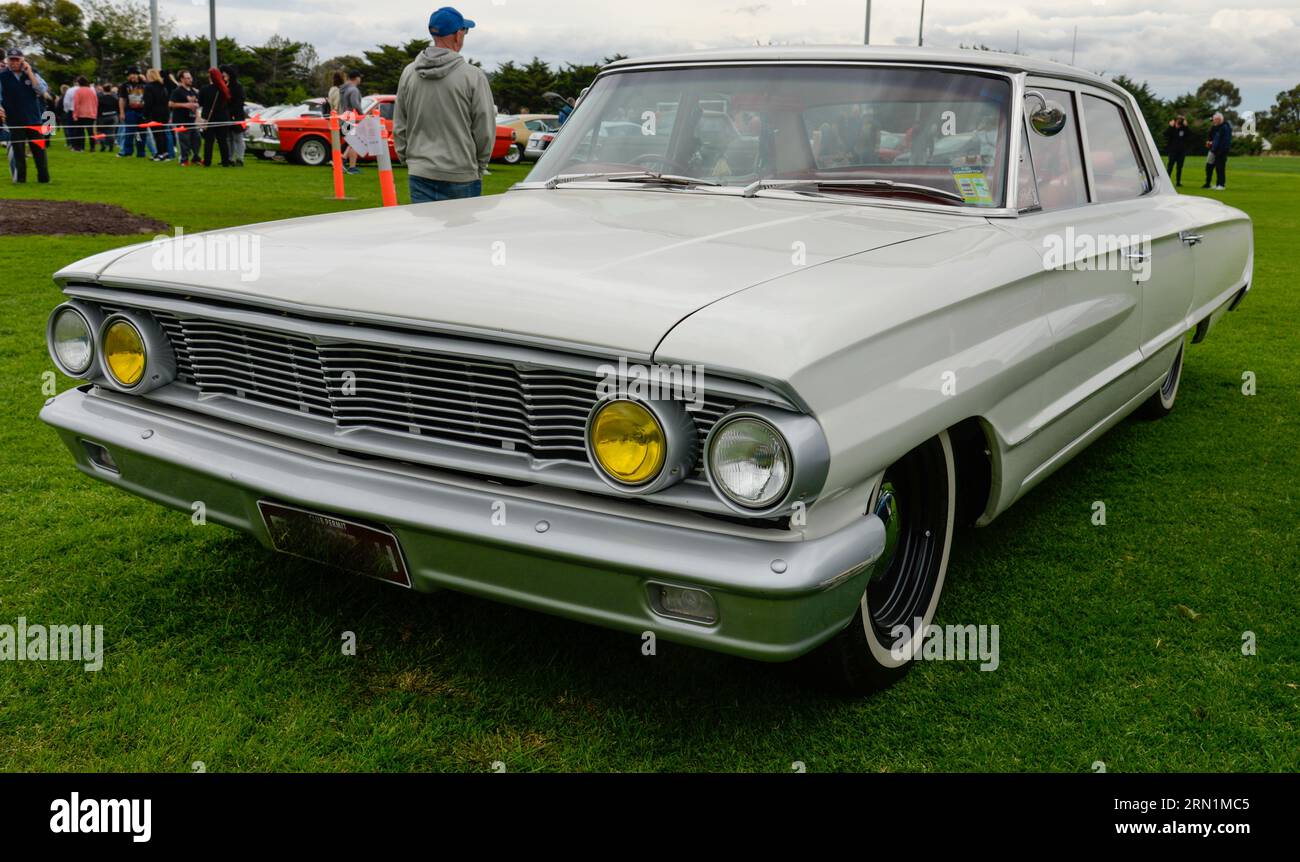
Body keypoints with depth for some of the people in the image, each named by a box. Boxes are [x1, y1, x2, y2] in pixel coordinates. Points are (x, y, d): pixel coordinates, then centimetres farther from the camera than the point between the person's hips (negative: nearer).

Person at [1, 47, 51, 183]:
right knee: (17, 151, 2)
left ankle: (44, 177, 9)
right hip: (14, 120, -1)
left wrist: (29, 73, -11)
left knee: (39, 149, 3)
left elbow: (43, 90, -6)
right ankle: (19, 177, 8)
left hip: (34, 118, 1)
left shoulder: (32, 73, 6)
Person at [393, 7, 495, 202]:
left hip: (419, 174, 4)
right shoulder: (472, 76, -8)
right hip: (461, 178, -4)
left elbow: (399, 126, 11)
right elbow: (485, 129, -4)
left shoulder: (408, 73, 7)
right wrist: (479, 167, 9)